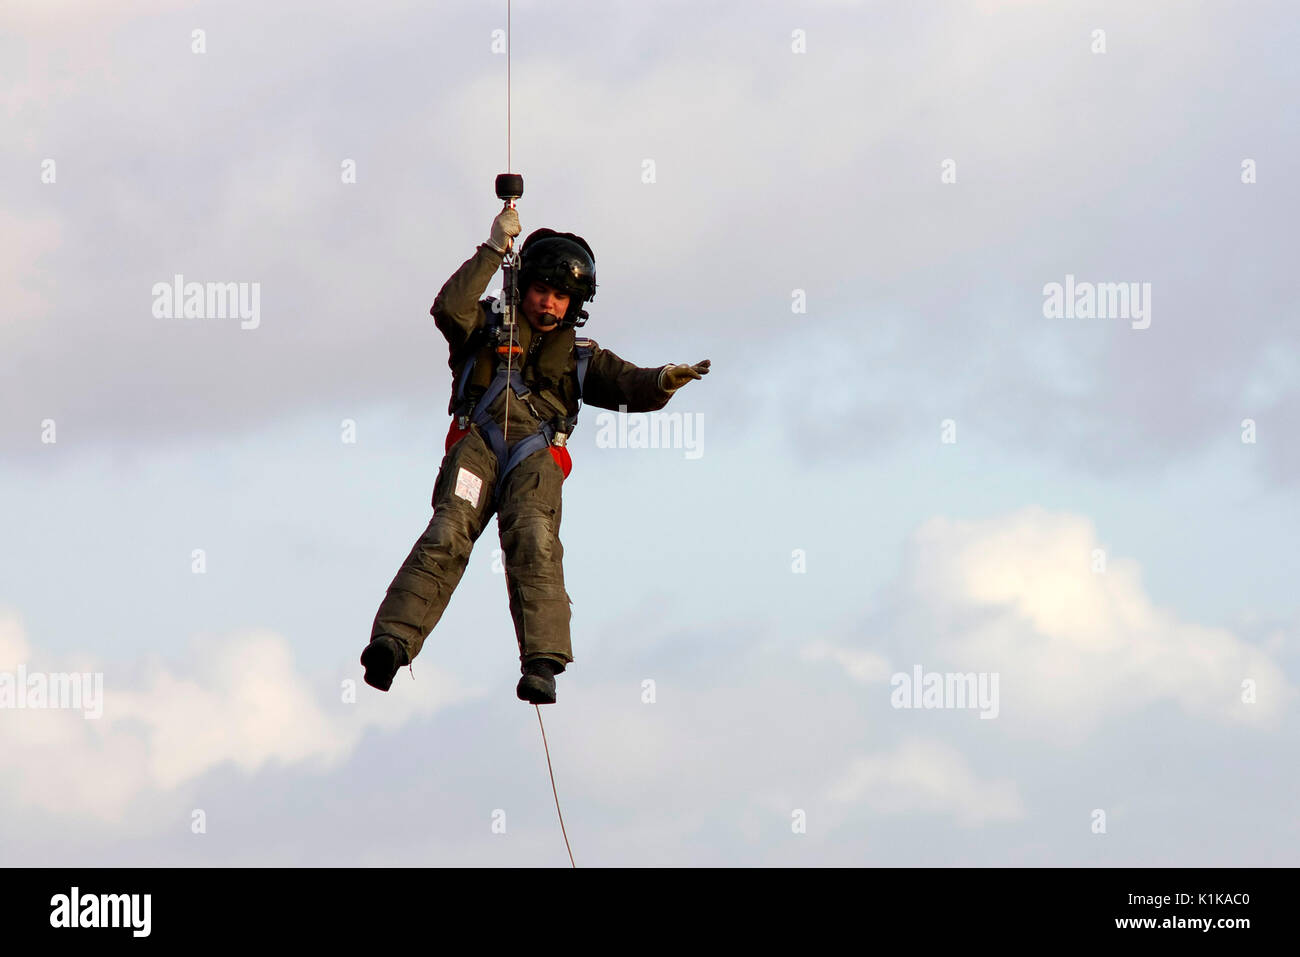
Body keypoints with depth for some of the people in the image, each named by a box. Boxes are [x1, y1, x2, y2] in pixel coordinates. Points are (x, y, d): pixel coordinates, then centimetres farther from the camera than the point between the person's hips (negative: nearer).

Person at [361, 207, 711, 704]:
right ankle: (393, 638, -36)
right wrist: (493, 251, -2)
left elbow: (629, 387, 15)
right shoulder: (487, 327, 22)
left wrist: (661, 382, -8)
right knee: (448, 537, -24)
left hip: (535, 456, 1)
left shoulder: (579, 356, 28)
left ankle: (542, 666, -38)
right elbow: (449, 309, 1)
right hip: (477, 441, -1)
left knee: (534, 544, -25)